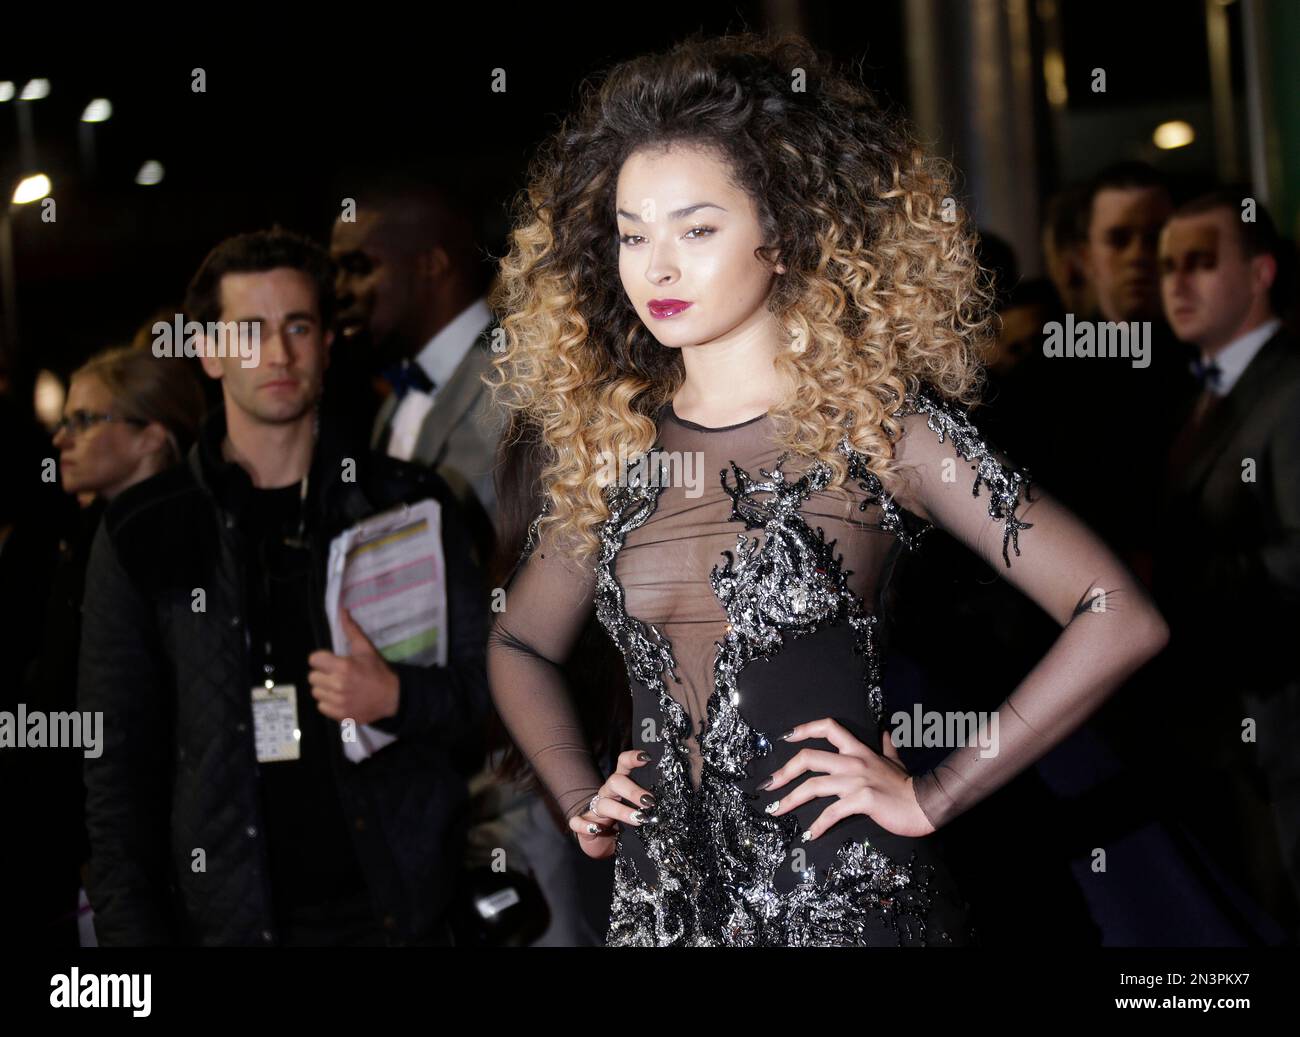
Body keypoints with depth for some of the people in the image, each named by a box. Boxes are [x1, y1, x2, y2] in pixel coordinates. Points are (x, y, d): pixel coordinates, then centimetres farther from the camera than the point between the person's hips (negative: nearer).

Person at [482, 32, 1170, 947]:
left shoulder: (881, 425, -8)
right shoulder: (612, 443, 5)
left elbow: (1122, 620, -13)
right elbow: (521, 645, 22)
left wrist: (931, 797, -12)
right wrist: (581, 801, 7)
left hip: (847, 898, -4)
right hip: (654, 902, 4)